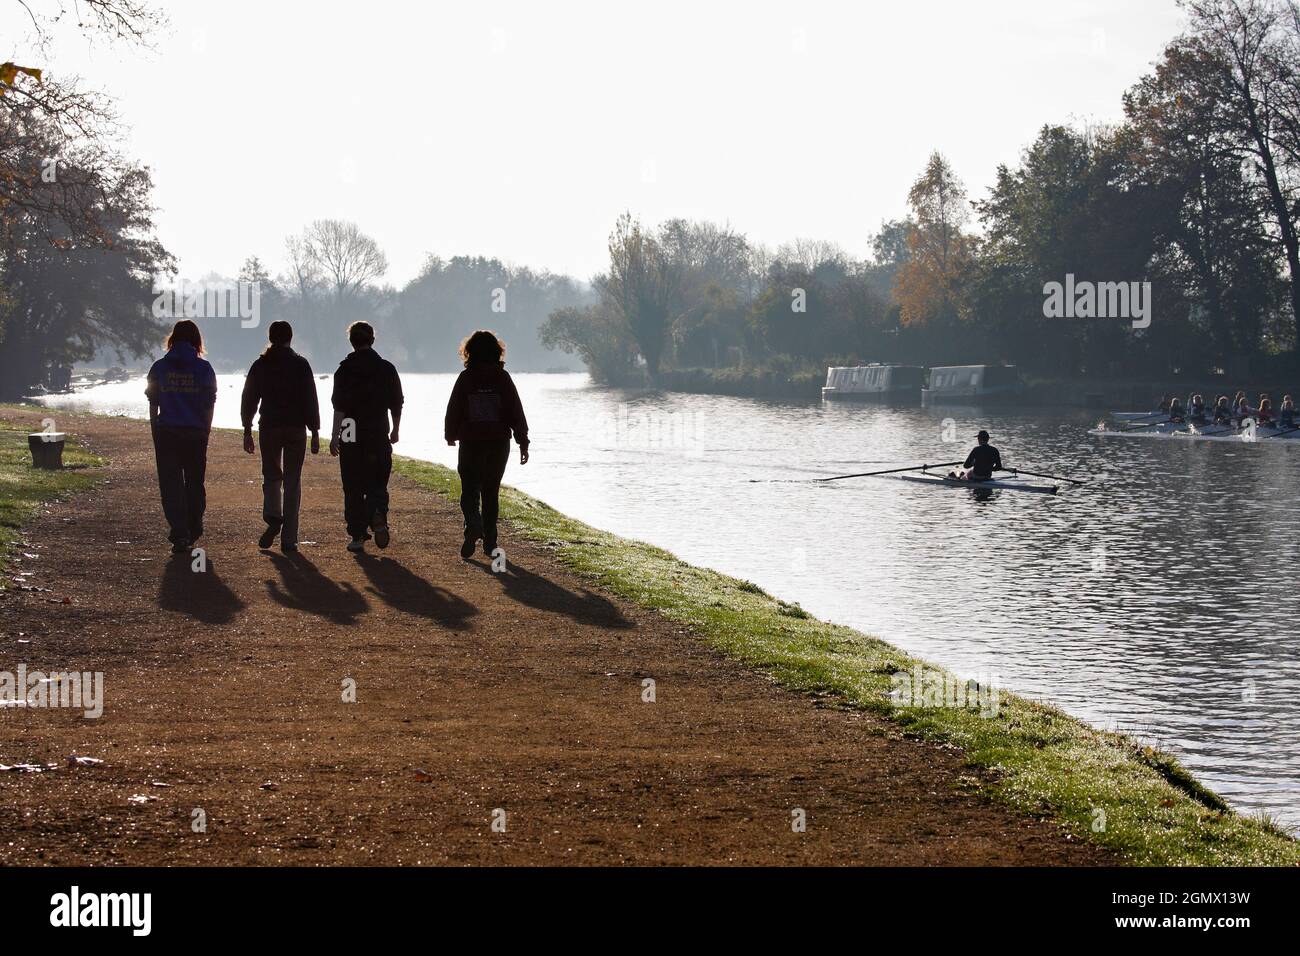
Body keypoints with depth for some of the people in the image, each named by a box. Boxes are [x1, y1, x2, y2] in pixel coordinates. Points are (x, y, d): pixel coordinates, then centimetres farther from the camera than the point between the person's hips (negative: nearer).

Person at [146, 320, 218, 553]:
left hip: (167, 433, 0)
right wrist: (205, 433, 8)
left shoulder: (159, 367, 0)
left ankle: (179, 534, -8)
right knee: (195, 482, 15)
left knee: (171, 484, 3)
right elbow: (209, 405, -2)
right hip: (196, 433, 0)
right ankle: (193, 532, 24)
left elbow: (153, 404, 2)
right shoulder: (203, 368, -3)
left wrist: (155, 433, 11)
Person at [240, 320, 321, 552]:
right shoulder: (301, 364, -1)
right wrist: (315, 432, -1)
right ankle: (289, 539, 2)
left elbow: (248, 400, 4)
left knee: (271, 476, 16)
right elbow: (311, 401, -4)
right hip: (296, 429, -1)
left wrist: (247, 431, 10)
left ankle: (273, 518, -12)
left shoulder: (260, 365, 3)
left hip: (268, 429, 1)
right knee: (292, 482, 4)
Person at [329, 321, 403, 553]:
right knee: (377, 484, 10)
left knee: (353, 489, 5)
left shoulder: (345, 369, -4)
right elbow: (396, 405, 7)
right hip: (379, 437, 2)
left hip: (351, 438, -2)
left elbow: (339, 406, -9)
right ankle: (378, 515, -19)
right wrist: (395, 431, 20)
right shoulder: (386, 369, 3)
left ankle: (357, 536, 4)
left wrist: (334, 436, -8)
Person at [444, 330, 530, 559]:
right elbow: (516, 412, -4)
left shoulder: (465, 378, -5)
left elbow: (453, 410, -1)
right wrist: (523, 443, 0)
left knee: (469, 490, 4)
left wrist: (450, 436, 16)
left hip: (471, 443, -2)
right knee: (491, 492, 12)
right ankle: (489, 542, 13)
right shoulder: (503, 377, -2)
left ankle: (473, 525, -25)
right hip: (499, 443, 2)